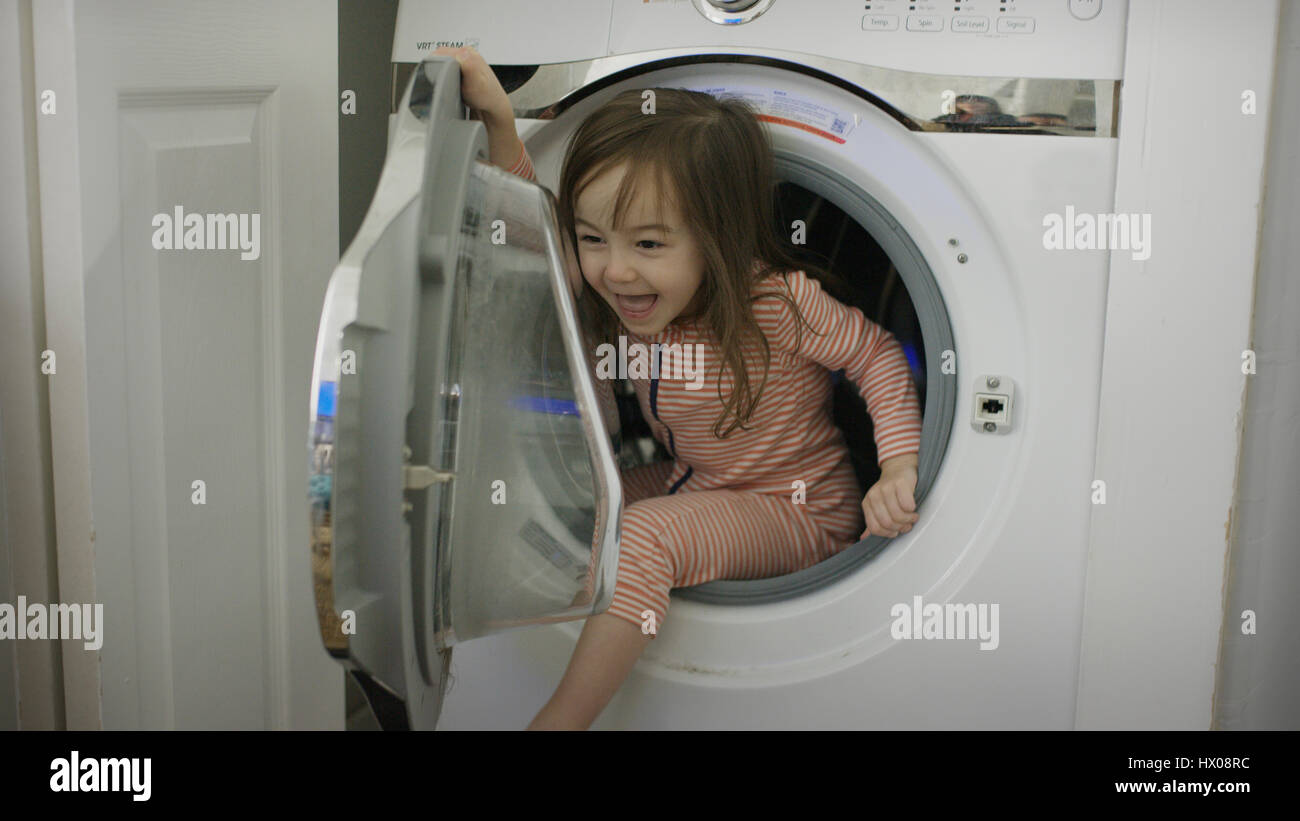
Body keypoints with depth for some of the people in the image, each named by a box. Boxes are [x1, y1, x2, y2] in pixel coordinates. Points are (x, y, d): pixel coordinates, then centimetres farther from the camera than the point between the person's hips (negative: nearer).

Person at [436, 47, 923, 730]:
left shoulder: (777, 304, -28)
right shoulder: (628, 298, -11)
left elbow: (877, 353, -15)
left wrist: (899, 470, -25)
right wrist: (499, 120, -20)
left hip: (798, 515, -7)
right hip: (694, 486, 7)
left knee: (643, 537, -30)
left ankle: (556, 721, -18)